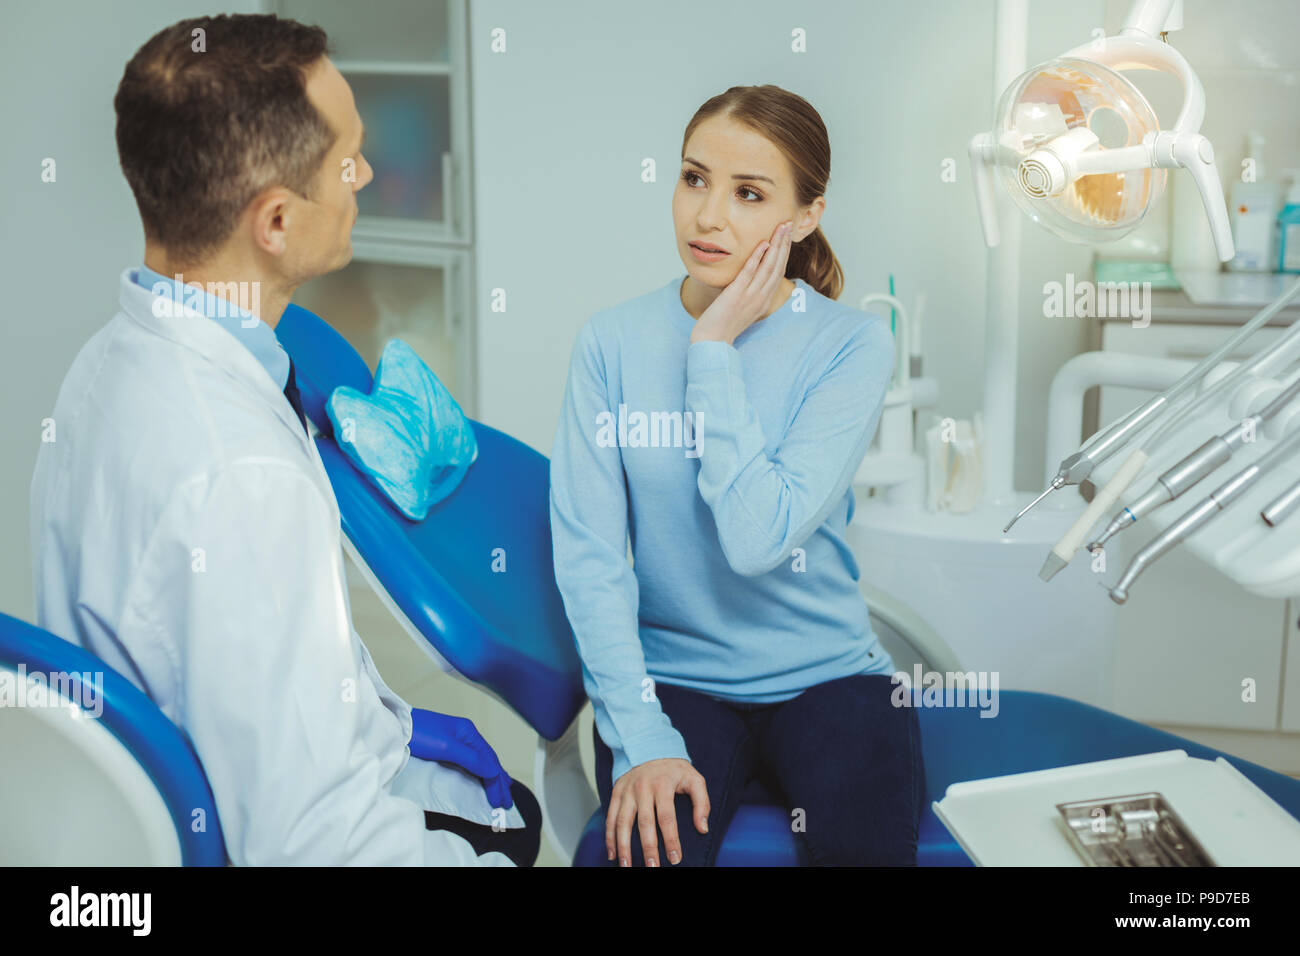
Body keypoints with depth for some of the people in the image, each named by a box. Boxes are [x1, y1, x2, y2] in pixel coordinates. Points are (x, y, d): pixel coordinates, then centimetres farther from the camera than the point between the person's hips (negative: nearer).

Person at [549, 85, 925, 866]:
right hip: (671, 675, 0)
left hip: (824, 675, 0)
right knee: (655, 844, -27)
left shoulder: (852, 346, -7)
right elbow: (589, 554, -8)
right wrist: (639, 737, -17)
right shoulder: (613, 343, -2)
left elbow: (757, 537, -20)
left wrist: (713, 350, -16)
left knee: (869, 842, -26)